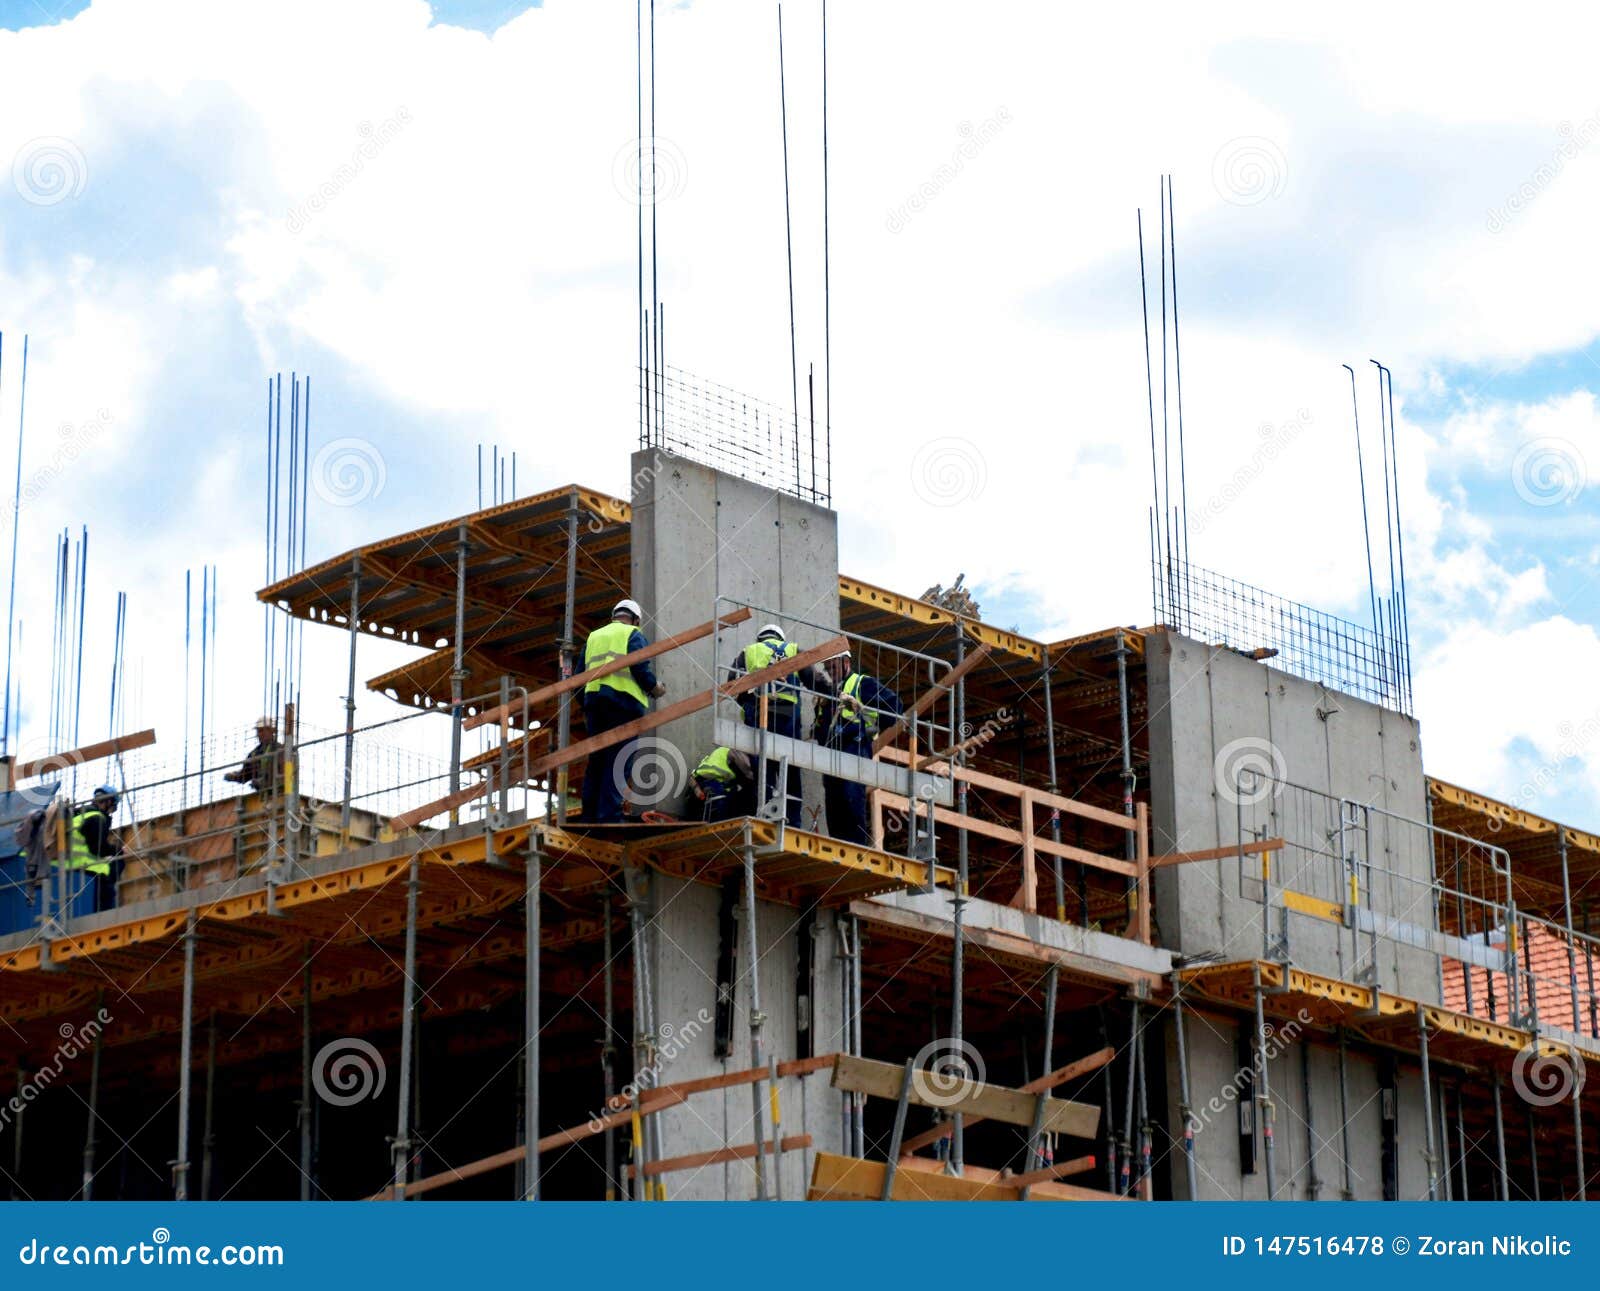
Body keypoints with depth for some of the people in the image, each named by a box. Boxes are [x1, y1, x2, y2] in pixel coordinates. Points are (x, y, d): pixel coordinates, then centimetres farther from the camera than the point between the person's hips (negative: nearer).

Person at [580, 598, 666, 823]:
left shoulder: (593, 637, 22)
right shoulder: (634, 636, 4)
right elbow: (641, 669, -11)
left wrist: (585, 711, 24)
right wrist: (655, 688, 6)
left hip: (593, 700, 6)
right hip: (623, 703, -6)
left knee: (595, 760, 10)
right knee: (619, 762, -7)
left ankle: (589, 817, 8)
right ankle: (609, 817, -15)